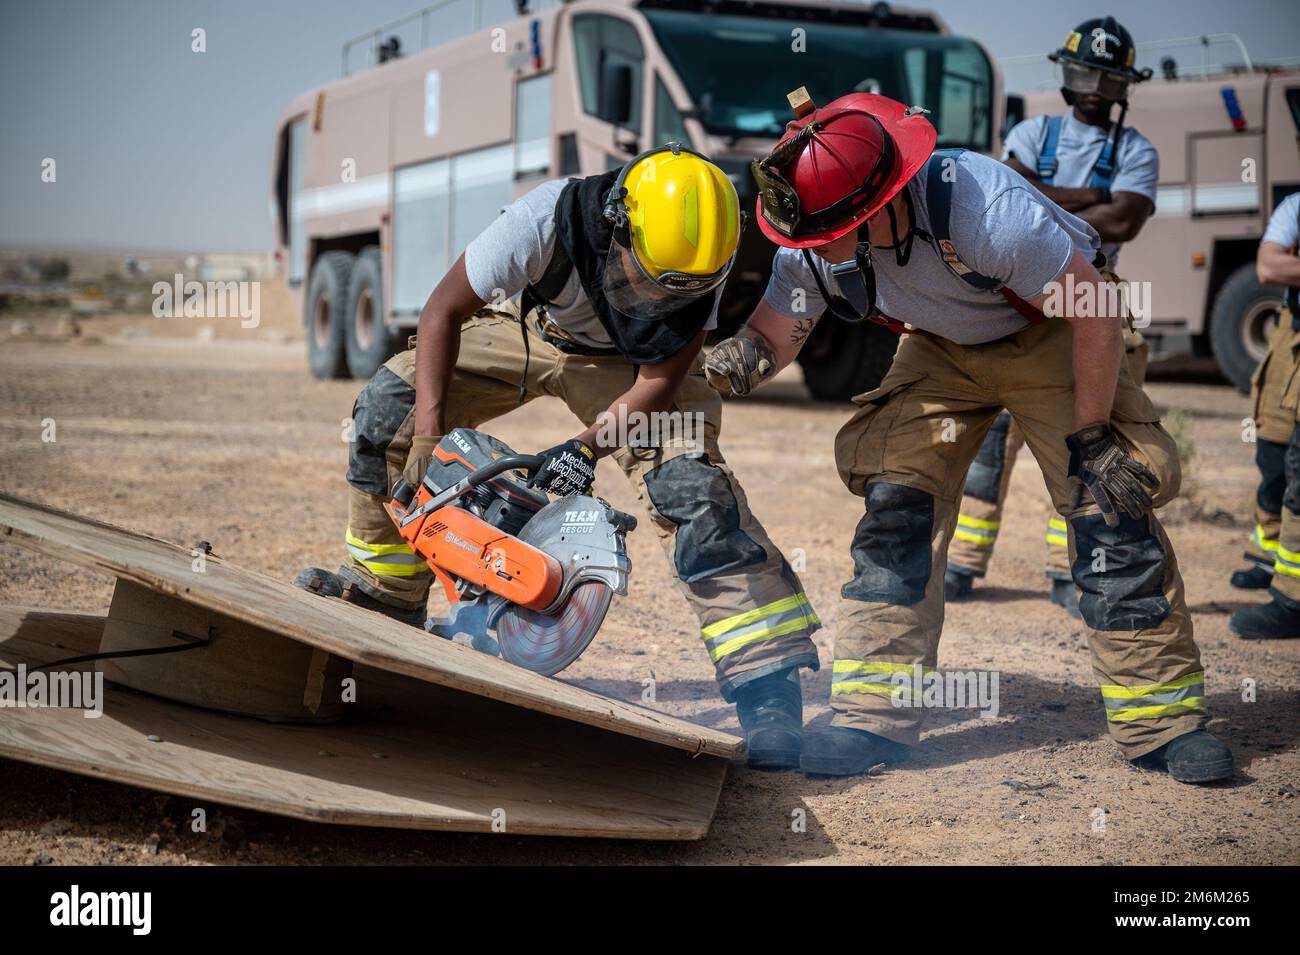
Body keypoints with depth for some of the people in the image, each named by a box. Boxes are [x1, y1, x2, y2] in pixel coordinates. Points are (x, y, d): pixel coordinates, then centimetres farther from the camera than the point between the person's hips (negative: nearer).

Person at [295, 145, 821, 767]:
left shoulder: (699, 266, -33)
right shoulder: (550, 219, -38)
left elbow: (660, 382, -20)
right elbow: (444, 310, -25)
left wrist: (588, 447, -35)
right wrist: (427, 432, -28)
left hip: (630, 364, -1)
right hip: (529, 326, 1)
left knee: (689, 487, -24)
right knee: (388, 406, -12)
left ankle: (769, 686, -24)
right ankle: (385, 593, 7)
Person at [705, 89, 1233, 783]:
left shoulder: (984, 207, -40)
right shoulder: (813, 245, -23)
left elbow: (1096, 312, -29)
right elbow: (771, 335, -7)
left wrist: (1089, 434, -22)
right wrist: (721, 365, -32)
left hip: (1049, 335, -4)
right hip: (941, 349, 4)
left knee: (1110, 506, -13)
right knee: (895, 507, -11)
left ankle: (1162, 720, -2)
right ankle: (873, 718, -4)